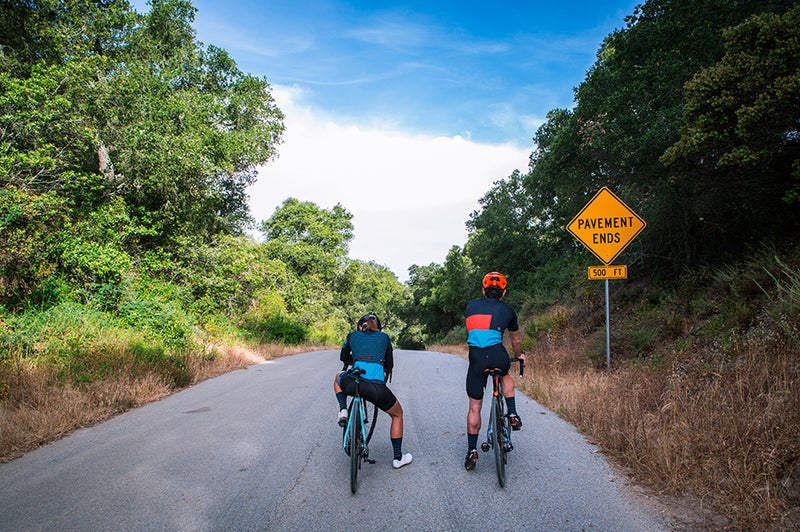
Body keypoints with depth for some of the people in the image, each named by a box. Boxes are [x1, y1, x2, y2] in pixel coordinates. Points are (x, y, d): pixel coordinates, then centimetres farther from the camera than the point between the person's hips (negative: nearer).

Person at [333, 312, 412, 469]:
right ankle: (398, 458, 29)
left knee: (339, 377, 40)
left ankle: (343, 411, 18)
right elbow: (389, 364, 27)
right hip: (377, 388, -1)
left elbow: (344, 358, 36)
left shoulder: (352, 336, 20)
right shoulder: (384, 337, 19)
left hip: (352, 384, 1)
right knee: (397, 415, 28)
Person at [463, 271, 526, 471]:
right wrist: (519, 355, 54)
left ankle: (472, 452, 16)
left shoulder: (471, 305, 19)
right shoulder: (507, 311, 17)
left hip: (476, 357, 0)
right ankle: (513, 415, 25)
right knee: (505, 375, 37)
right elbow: (515, 340, 33)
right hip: (498, 356, 0)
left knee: (474, 406, 13)